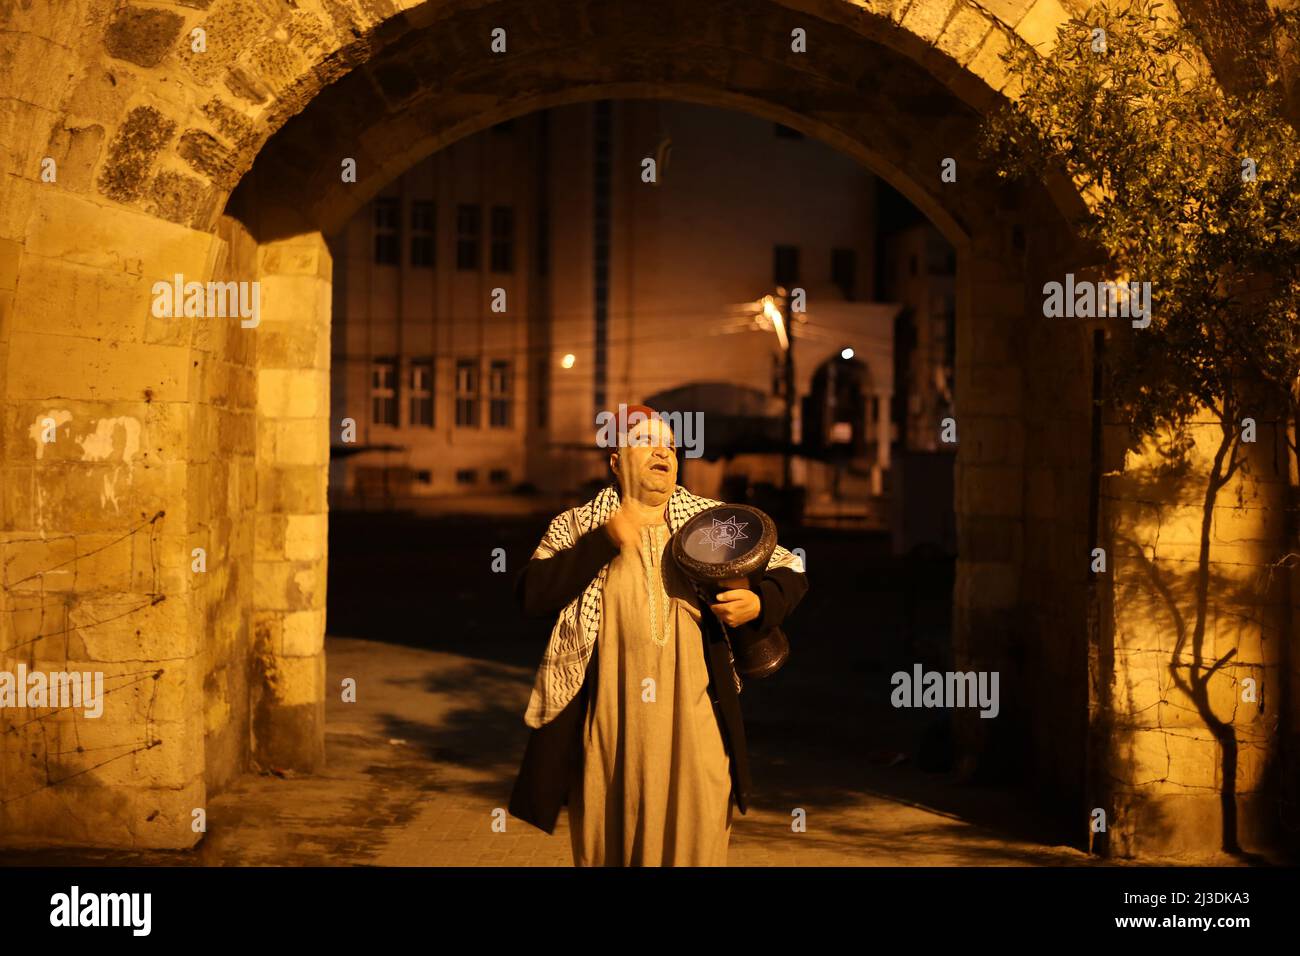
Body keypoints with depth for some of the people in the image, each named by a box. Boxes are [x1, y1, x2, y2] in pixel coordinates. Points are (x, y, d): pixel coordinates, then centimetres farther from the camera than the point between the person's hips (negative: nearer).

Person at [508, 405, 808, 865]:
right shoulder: (576, 527, 6)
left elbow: (790, 570, 14)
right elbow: (532, 593, -9)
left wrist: (760, 604, -8)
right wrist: (605, 541, -18)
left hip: (693, 724, 1)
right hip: (609, 726, -1)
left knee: (693, 844, 2)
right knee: (606, 847, 9)